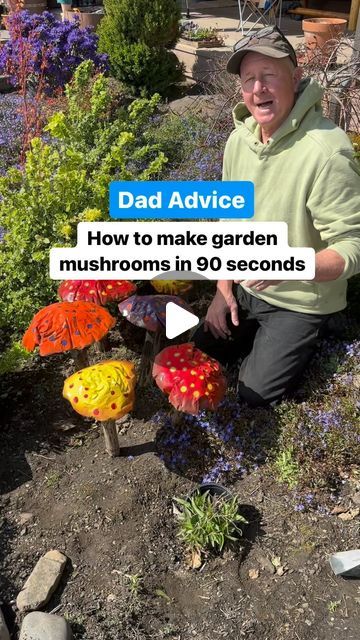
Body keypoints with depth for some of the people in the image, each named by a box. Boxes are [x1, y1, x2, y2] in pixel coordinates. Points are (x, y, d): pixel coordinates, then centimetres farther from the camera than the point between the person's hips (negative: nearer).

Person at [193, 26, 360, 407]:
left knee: (255, 396, 0)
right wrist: (224, 289, 3)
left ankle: (300, 341, 24)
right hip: (245, 289, 7)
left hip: (300, 302, -6)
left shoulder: (326, 151, -29)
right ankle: (263, 337, 35)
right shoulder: (239, 138, -5)